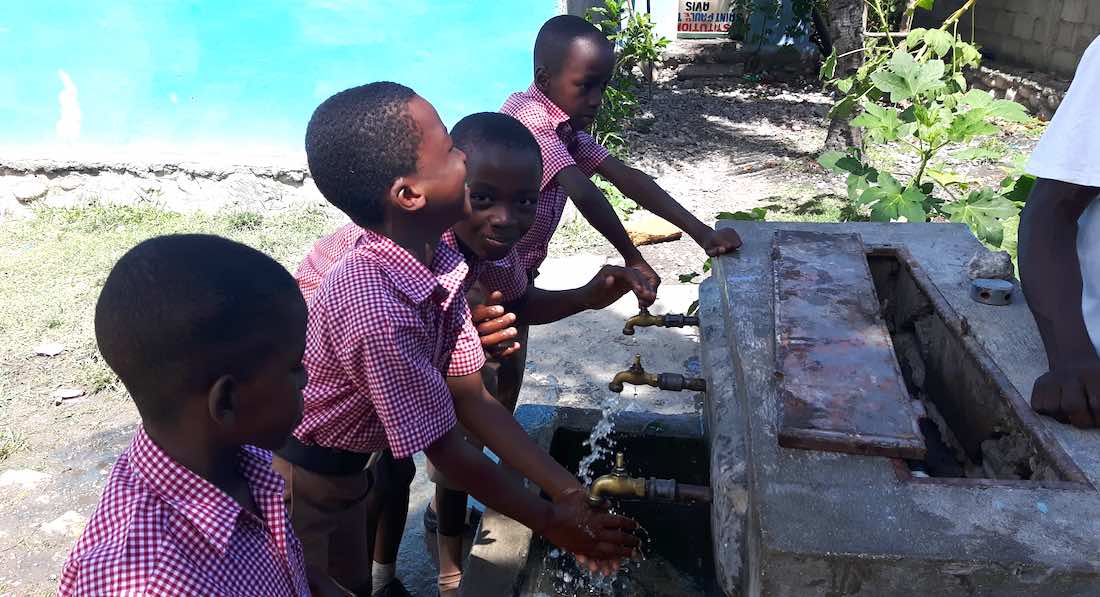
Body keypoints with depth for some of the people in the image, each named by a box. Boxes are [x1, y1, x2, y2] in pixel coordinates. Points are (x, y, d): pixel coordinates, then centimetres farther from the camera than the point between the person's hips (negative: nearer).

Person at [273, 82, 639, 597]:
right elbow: (446, 452, -27)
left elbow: (472, 399, -9)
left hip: (347, 464, 7)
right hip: (306, 480, -7)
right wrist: (550, 522, -15)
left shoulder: (439, 262, -12)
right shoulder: (379, 312, -38)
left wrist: (569, 490, -13)